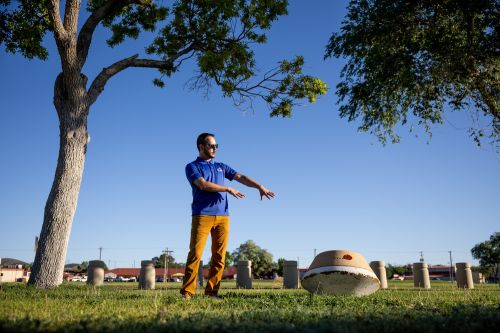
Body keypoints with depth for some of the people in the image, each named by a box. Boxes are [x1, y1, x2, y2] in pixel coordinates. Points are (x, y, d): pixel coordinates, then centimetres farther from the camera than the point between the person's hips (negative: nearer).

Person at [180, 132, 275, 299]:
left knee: (219, 256, 1)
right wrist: (228, 189, -10)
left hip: (222, 216, 5)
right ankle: (187, 292, -4)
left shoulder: (221, 167, 22)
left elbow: (241, 177, 13)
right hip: (202, 215, -5)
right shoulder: (192, 167, 6)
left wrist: (260, 187, -1)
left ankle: (211, 292, 7)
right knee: (195, 254, -9)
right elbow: (203, 185, -10)